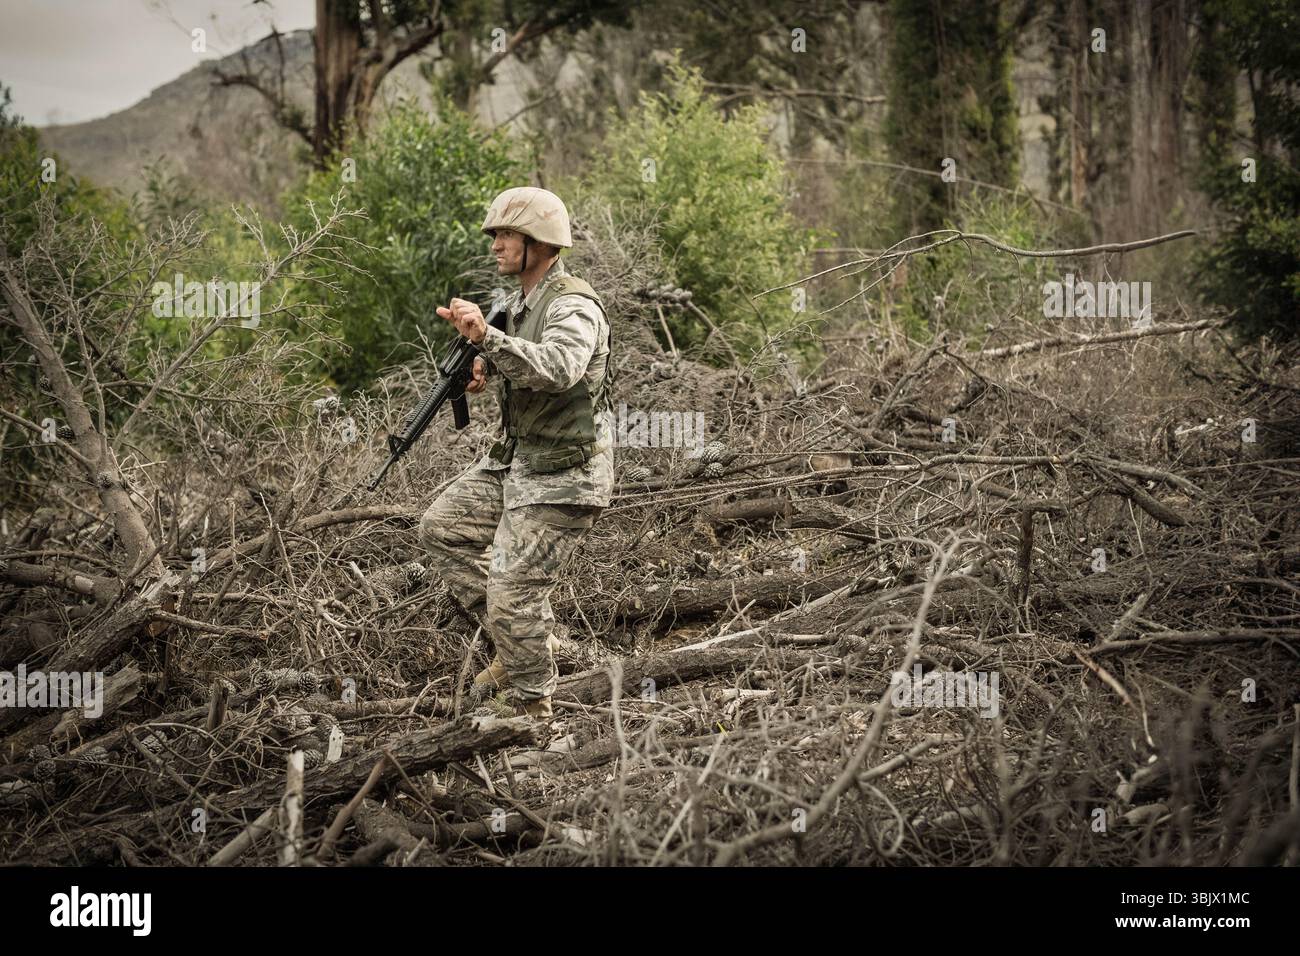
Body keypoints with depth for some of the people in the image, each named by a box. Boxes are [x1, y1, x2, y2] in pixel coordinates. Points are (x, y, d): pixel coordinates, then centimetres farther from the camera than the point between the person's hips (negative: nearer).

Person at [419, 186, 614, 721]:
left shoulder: (574, 308, -20)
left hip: (561, 477, -10)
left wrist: (486, 337, -50)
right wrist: (485, 368, 7)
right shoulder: (521, 301, 9)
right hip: (514, 460, 10)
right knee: (443, 528, 13)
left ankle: (535, 712, 7)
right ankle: (523, 641, 18)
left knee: (513, 594, -9)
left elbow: (559, 368, -40)